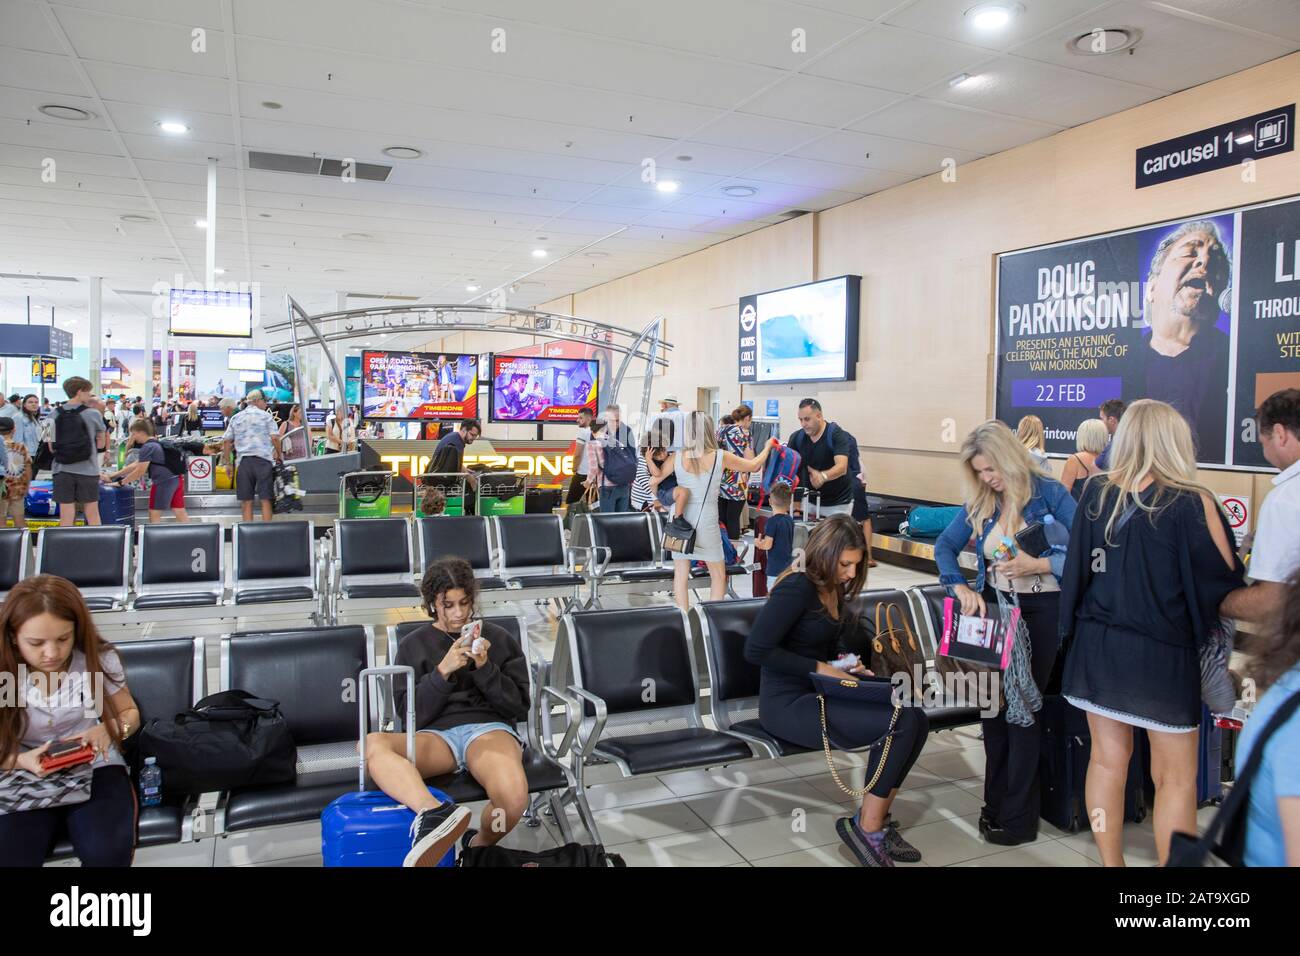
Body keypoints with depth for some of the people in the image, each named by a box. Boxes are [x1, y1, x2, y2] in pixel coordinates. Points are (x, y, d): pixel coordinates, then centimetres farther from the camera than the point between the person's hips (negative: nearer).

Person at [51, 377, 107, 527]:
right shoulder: (93, 413, -4)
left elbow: (52, 447, 5)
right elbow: (101, 444, 4)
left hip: (62, 470, 2)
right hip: (88, 470, -2)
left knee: (66, 517, 4)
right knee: (92, 515, 8)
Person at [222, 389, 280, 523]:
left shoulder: (235, 418, 14)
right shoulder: (266, 416, 4)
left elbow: (226, 441, 10)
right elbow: (274, 438, -6)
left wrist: (228, 464, 12)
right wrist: (279, 455, 5)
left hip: (243, 461, 3)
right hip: (263, 459, -3)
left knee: (246, 502, 5)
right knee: (266, 500, 0)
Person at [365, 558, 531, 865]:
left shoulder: (498, 638, 14)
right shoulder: (413, 645, 15)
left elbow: (519, 706, 9)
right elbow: (412, 713, 6)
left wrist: (484, 667, -5)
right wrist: (442, 671, -9)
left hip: (489, 728, -1)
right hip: (436, 735, 1)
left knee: (514, 795, -37)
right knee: (371, 743, -33)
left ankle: (479, 847, -5)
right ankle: (434, 811, -56)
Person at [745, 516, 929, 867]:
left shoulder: (835, 588, 9)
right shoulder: (797, 587, -17)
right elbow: (755, 649, -23)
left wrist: (847, 664, 2)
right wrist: (819, 668, -19)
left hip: (820, 692, 9)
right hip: (788, 702, -9)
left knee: (917, 719, -9)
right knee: (901, 724, -21)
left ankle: (877, 821, 3)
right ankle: (867, 828, -5)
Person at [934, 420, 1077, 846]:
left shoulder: (1049, 493, -10)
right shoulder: (979, 502, 5)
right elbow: (945, 545, 2)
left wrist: (1037, 564, -22)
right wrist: (962, 588, -12)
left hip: (1040, 609, -5)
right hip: (993, 607, 5)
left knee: (1022, 707, -2)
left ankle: (1019, 816, 11)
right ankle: (996, 802, 25)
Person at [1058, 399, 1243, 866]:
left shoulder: (1096, 495, -2)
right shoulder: (1192, 504, -14)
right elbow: (1226, 582, -7)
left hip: (1097, 646, 4)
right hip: (1162, 653, -4)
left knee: (1107, 759, 15)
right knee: (1176, 777, 10)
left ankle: (1110, 862, 27)